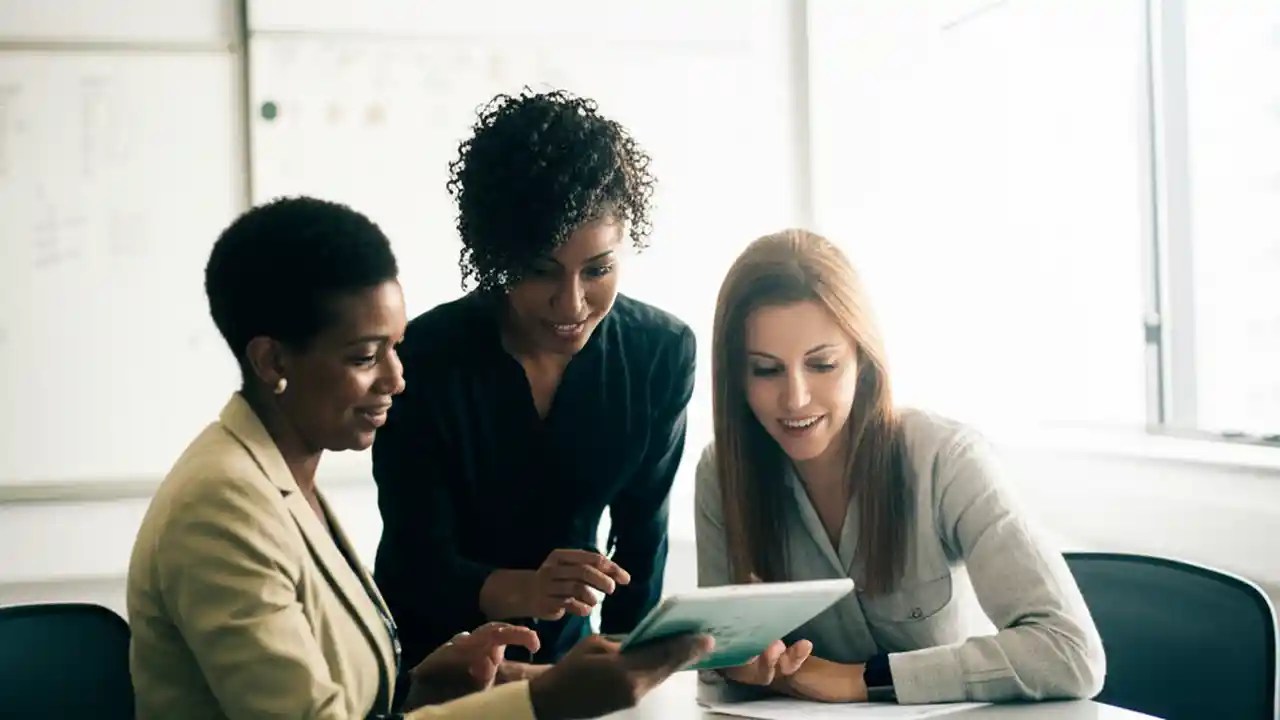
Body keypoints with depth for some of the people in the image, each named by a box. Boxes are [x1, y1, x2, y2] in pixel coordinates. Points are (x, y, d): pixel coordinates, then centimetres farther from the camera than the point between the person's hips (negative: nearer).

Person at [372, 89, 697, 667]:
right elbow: (419, 564, -19)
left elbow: (642, 532, -2)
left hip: (564, 651, 3)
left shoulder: (663, 352, -11)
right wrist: (524, 590, -36)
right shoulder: (424, 359, -20)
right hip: (429, 657, -3)